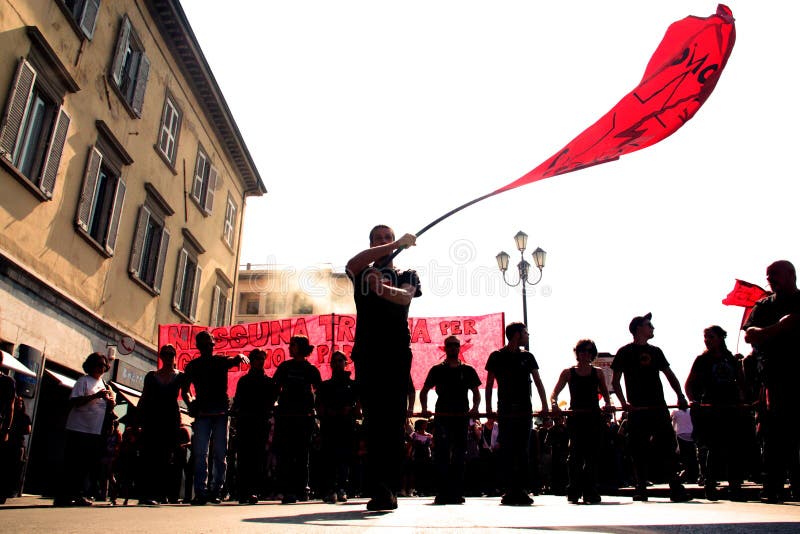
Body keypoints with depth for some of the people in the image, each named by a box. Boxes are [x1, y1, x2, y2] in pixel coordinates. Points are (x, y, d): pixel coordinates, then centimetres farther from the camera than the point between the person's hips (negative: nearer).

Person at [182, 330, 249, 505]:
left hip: (221, 413, 0)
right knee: (200, 454, -5)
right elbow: (185, 391, 17)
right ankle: (200, 492, -4)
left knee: (220, 454, 1)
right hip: (202, 414, 0)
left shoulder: (221, 361, 11)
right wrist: (191, 405, -1)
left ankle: (215, 490, 8)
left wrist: (240, 357, -33)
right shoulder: (192, 366, 11)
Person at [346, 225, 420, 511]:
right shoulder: (362, 273, 21)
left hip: (396, 352, -1)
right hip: (367, 351, 1)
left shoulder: (406, 275, 19)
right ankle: (381, 490, -7)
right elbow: (352, 263, -5)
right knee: (374, 420, -6)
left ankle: (386, 489, -9)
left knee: (393, 420, -8)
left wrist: (382, 287, -28)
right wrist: (398, 244, -7)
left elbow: (405, 296, -5)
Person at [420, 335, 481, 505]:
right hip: (442, 417, -1)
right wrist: (424, 408, -5)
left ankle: (456, 493, 9)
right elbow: (424, 391, 11)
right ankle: (442, 493, -4)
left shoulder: (467, 370, 13)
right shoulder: (437, 370, 10)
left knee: (459, 456, 3)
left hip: (462, 417, 1)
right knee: (441, 455, -7)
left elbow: (476, 392, 15)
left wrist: (475, 407, -4)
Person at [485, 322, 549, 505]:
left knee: (523, 451, 0)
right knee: (507, 451, 0)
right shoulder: (496, 356, 3)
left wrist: (545, 406, -1)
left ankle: (521, 491, 3)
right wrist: (489, 409, -4)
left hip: (525, 410, 2)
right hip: (505, 410, -2)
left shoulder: (527, 357, 11)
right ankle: (510, 491, 5)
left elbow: (538, 382, 9)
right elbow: (489, 384, 4)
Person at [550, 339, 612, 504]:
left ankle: (590, 492, 12)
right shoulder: (568, 373, 6)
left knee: (593, 454, 3)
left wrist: (608, 404, -6)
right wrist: (554, 404, -17)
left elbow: (605, 394, 15)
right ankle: (574, 492, 1)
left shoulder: (598, 372, 12)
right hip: (575, 418, -2)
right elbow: (554, 393, 3)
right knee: (576, 453, -8)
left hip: (594, 418, 2)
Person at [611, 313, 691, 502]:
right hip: (637, 409, -4)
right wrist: (624, 402, -12)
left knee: (668, 446, -3)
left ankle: (676, 488, -2)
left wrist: (680, 396, 2)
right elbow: (615, 381, 1)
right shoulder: (625, 352, 3)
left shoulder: (655, 351, 16)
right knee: (639, 450, 0)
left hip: (659, 407, 4)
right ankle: (641, 488, 6)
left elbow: (669, 375, 17)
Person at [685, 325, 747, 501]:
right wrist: (694, 401, -14)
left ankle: (735, 486, 7)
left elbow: (741, 383, 21)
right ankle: (710, 486, 1)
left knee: (735, 448, 0)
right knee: (715, 449, -6)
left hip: (732, 407, 3)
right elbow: (688, 384, 1)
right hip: (711, 409, -3)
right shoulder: (702, 360, 4)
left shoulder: (732, 359, 14)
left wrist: (742, 400, 5)